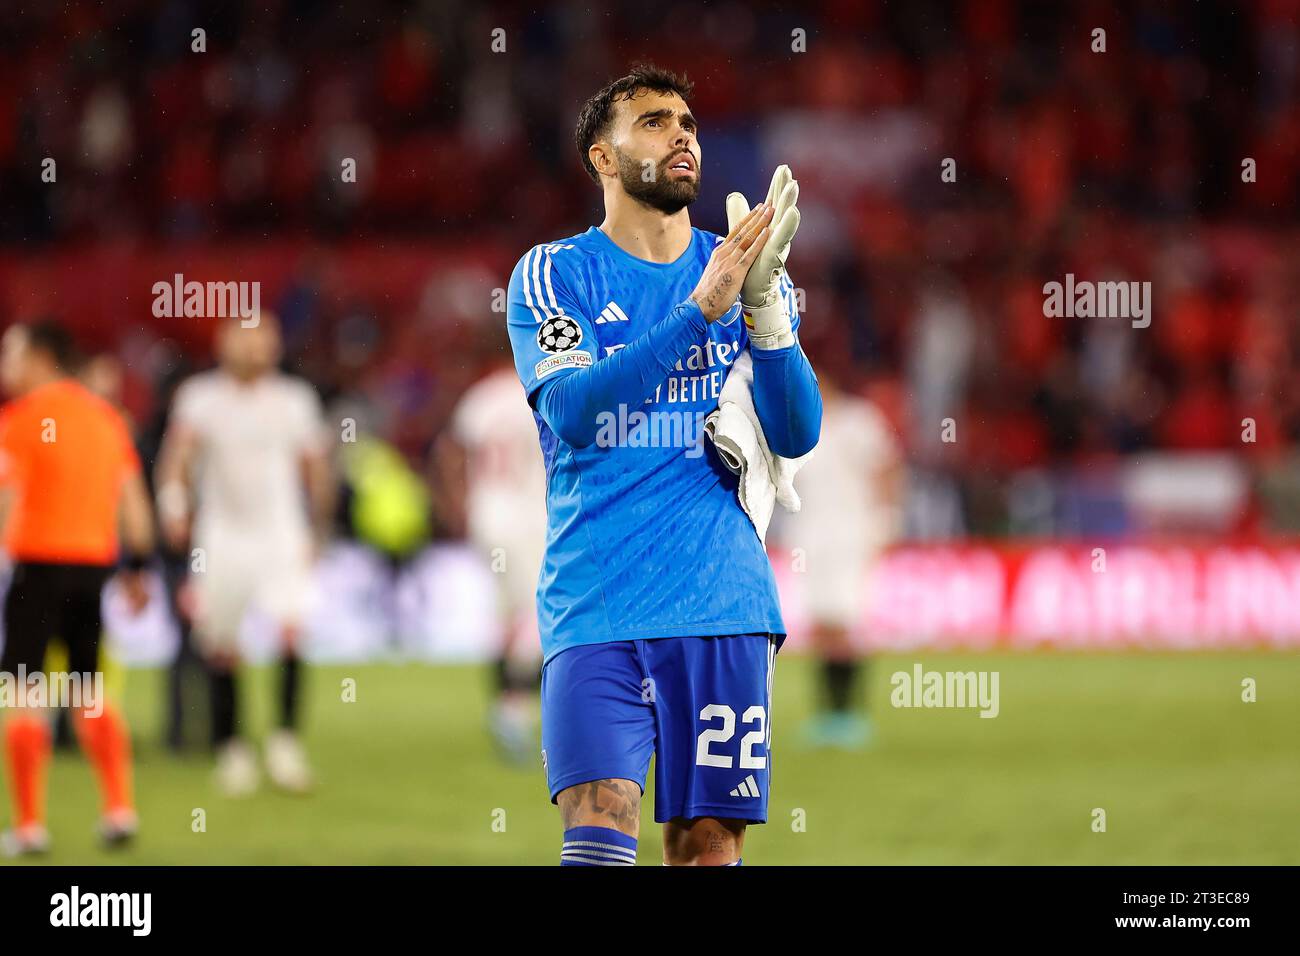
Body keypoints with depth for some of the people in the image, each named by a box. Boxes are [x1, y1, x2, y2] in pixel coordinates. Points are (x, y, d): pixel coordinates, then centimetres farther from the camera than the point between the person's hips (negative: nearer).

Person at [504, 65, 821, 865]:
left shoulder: (754, 277, 13)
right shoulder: (554, 275, 4)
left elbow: (798, 434, 2)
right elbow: (572, 410, -14)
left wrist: (762, 305, -15)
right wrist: (702, 308, -22)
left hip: (722, 603, 3)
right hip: (597, 610, -3)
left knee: (709, 844, 0)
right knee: (600, 836, -17)